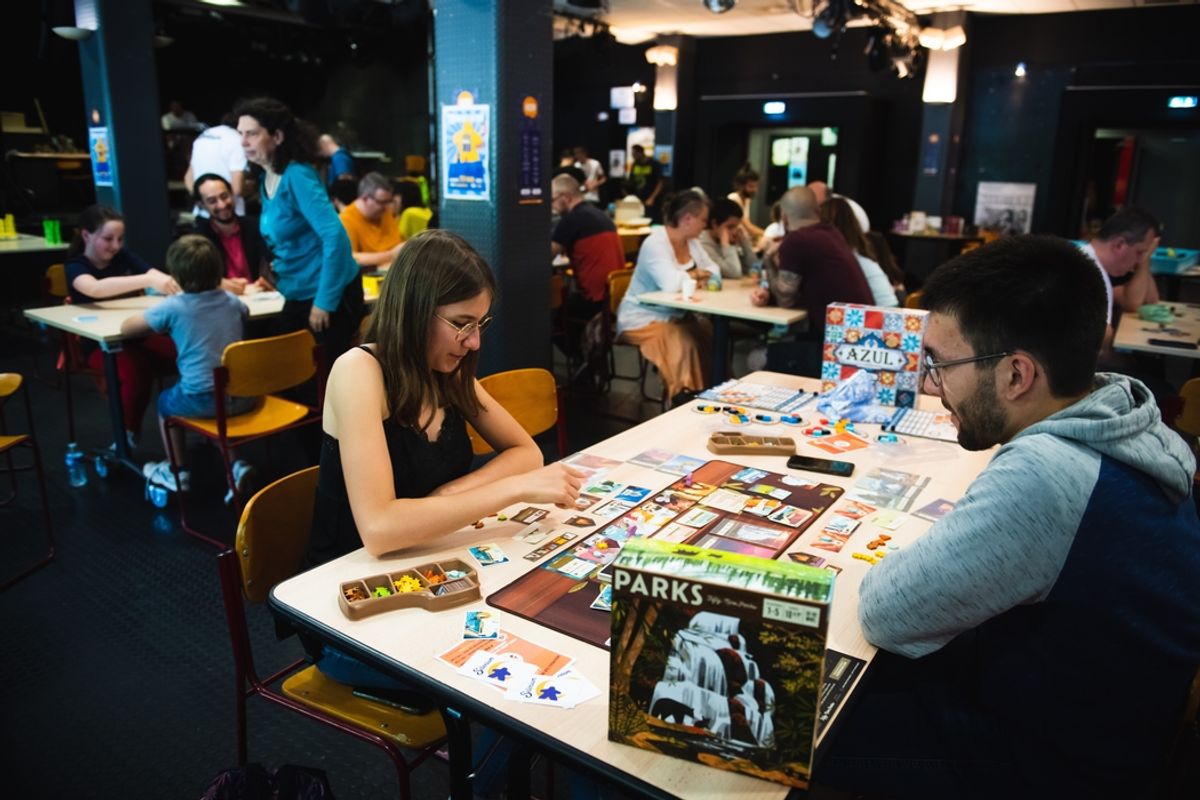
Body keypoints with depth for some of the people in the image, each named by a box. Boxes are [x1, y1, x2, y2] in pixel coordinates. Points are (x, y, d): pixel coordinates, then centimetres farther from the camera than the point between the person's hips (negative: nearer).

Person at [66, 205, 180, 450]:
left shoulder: (123, 257, 6)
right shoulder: (76, 266, -9)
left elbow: (160, 277, -10)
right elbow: (95, 289, -34)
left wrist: (171, 284, -36)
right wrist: (147, 280, -48)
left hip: (137, 336, 4)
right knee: (137, 370, -36)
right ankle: (128, 435, -14)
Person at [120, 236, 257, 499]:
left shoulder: (172, 307, -8)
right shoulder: (231, 300, 6)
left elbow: (125, 328, 2)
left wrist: (158, 321, 17)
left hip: (203, 400, -4)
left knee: (165, 401, 29)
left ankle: (176, 473, 38)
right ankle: (235, 465, 17)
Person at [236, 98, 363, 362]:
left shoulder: (297, 175, -19)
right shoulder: (266, 178, 7)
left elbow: (335, 235, -27)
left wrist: (324, 301, -25)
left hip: (330, 295, -9)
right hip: (299, 294, 9)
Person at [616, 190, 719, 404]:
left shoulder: (691, 242, 7)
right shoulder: (655, 244, -20)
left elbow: (714, 273, 8)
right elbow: (671, 283, -32)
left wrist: (699, 278, -14)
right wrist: (694, 276, -13)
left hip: (675, 315, 8)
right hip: (643, 319, -8)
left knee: (712, 334, -14)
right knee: (686, 343, -29)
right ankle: (683, 397, -15)